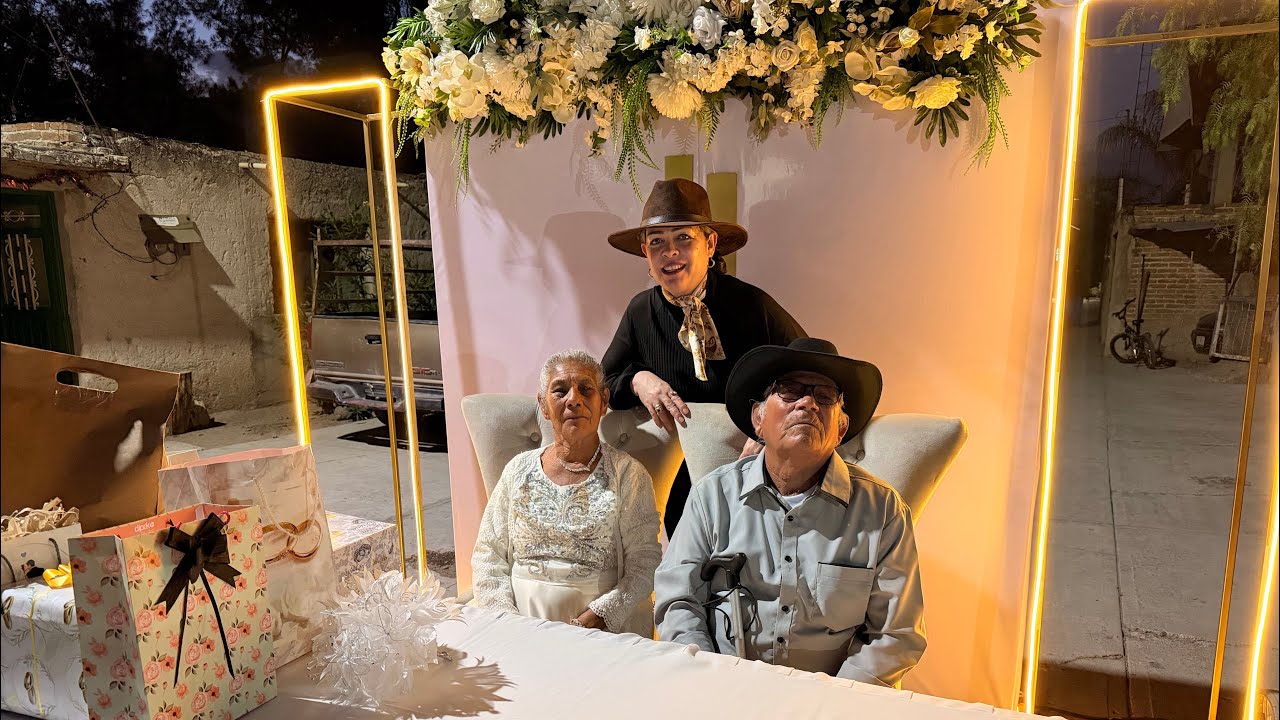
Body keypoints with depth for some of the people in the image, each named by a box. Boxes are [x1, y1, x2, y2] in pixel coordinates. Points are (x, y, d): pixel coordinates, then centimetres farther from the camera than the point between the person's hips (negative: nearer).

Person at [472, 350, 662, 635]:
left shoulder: (627, 474, 0)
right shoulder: (519, 470, 9)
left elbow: (645, 565, -3)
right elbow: (488, 557, 10)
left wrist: (593, 619, -15)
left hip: (605, 631, -2)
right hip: (522, 630, 3)